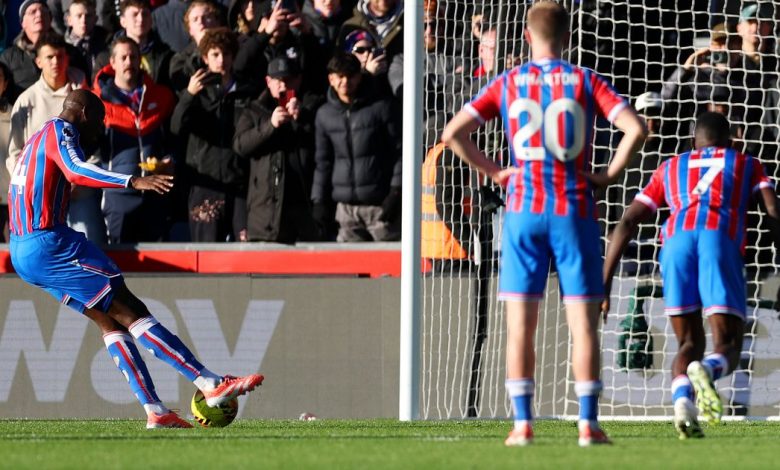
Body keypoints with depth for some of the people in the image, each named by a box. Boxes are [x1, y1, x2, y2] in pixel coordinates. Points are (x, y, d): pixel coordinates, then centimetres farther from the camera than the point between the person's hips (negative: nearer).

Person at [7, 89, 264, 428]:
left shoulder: (40, 137, 24)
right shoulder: (60, 130, -5)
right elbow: (76, 170, -25)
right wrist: (134, 182, -35)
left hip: (24, 253, 10)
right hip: (48, 244, -10)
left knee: (109, 320, 10)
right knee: (131, 311, -10)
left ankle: (155, 410, 1)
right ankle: (210, 384, -14)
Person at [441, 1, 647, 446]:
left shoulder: (508, 83, 5)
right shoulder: (586, 81, 1)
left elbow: (453, 133, -1)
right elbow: (636, 128, -11)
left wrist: (492, 171, 7)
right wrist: (611, 174, -1)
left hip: (524, 209, 1)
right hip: (575, 210, -1)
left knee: (521, 323, 5)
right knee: (583, 321, 2)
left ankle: (522, 425, 1)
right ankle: (588, 424, -2)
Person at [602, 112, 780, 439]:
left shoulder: (670, 169, 36)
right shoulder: (747, 165, 32)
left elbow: (627, 224, 26)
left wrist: (604, 285, 24)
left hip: (676, 240, 2)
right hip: (720, 239, -2)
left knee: (690, 344, 13)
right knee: (727, 348, 2)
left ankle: (682, 400, -20)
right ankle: (705, 371, -36)